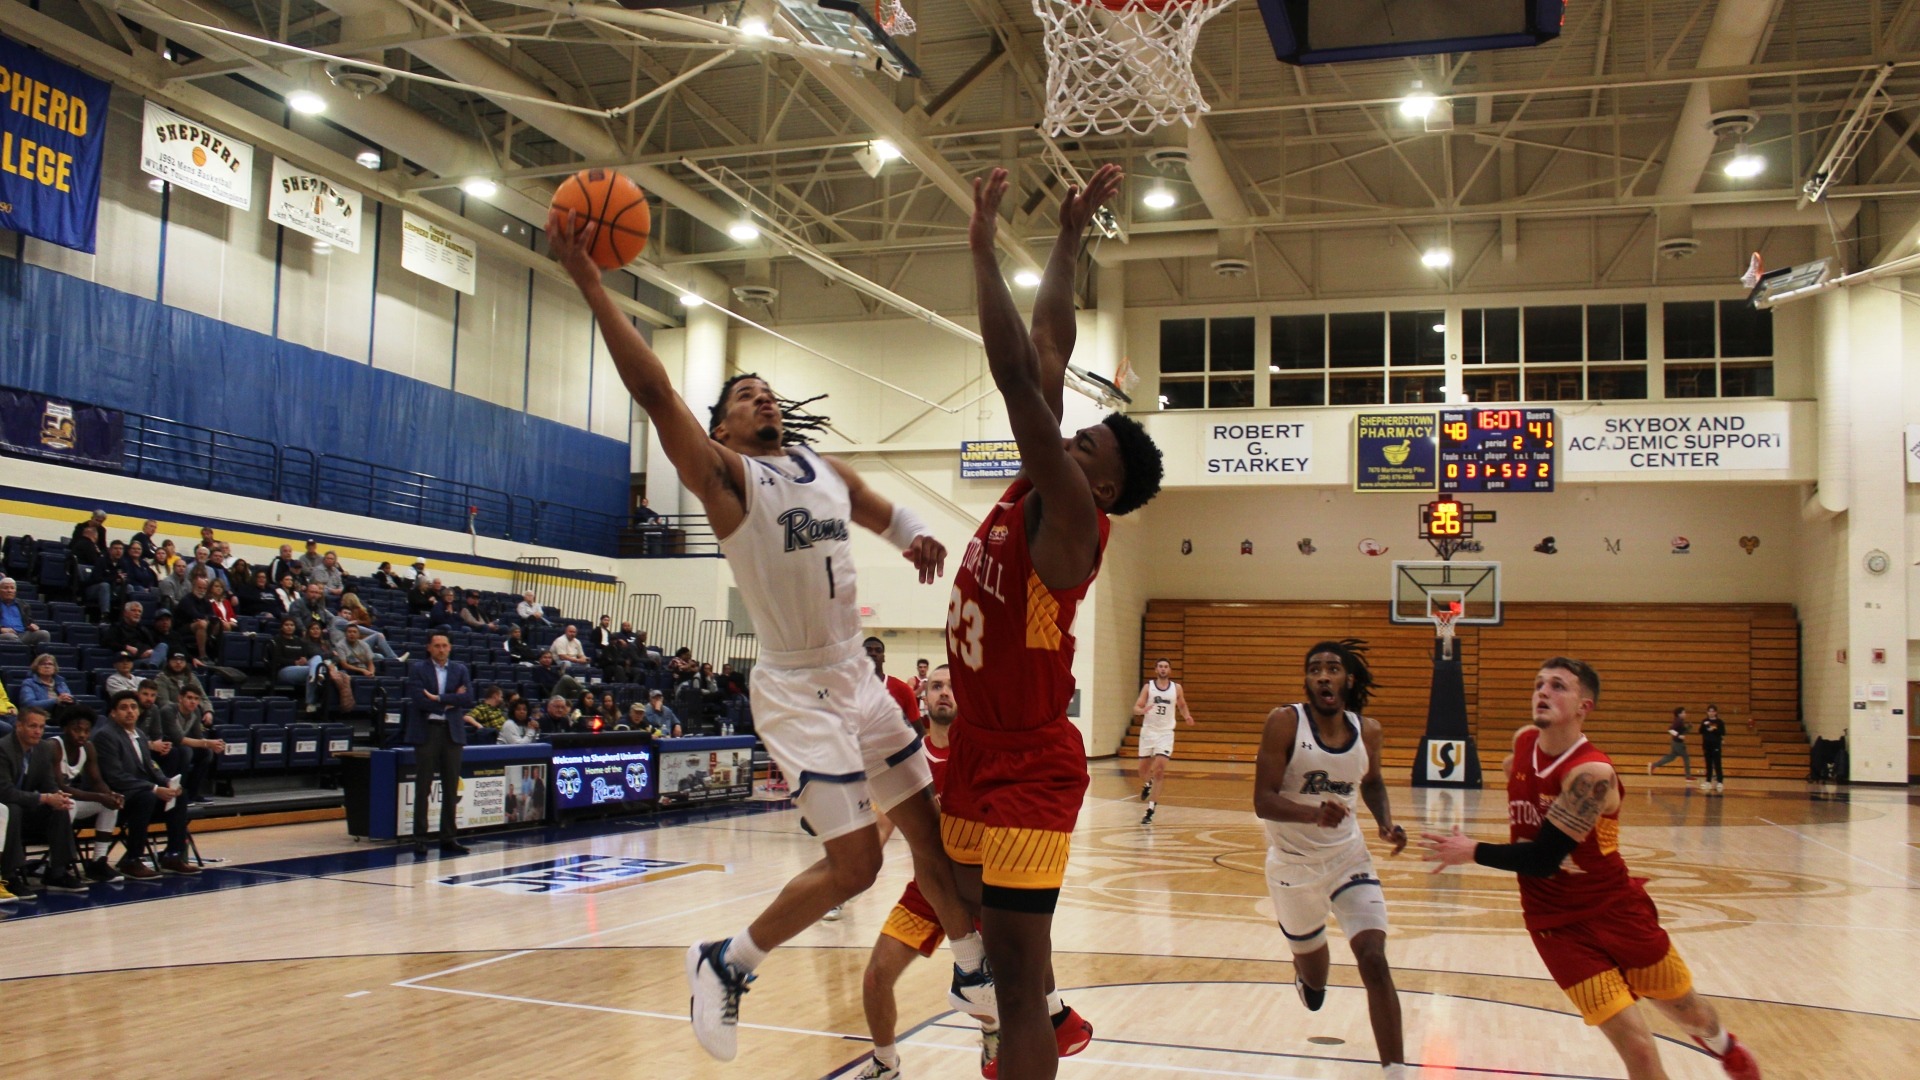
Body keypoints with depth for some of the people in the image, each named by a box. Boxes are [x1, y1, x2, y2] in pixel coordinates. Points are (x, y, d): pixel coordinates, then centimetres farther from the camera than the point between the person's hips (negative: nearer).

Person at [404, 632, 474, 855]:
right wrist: (452, 700, -8)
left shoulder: (460, 670, 10)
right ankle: (420, 838, 5)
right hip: (426, 731, -3)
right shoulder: (418, 669, 2)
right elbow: (419, 700, -13)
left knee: (451, 788, 5)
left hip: (452, 732, 3)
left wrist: (439, 698, -13)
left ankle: (448, 838, 12)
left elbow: (468, 699, -4)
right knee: (423, 788, -1)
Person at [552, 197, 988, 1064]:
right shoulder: (726, 474, -10)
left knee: (930, 830, 11)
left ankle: (977, 973, 29)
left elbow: (885, 511, 28)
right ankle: (726, 963, 13)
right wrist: (588, 283, -31)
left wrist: (915, 535, 3)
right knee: (854, 863, -8)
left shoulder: (828, 471, 10)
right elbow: (654, 391, -23)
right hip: (797, 692, -6)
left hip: (859, 681, 7)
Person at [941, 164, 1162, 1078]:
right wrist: (1066, 239, 9)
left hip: (1028, 768, -9)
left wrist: (983, 249, -22)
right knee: (1003, 951, 21)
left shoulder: (1070, 520, -17)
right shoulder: (1033, 490, 4)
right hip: (981, 755, 9)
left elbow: (1018, 379, -26)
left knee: (1016, 969, -8)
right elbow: (1047, 354, 8)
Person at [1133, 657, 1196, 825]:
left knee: (1160, 768, -15)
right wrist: (1142, 710, -29)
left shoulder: (1176, 688, 2)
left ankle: (1150, 808, -11)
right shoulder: (1148, 687, -2)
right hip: (1148, 731, 1)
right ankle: (1147, 785, 45)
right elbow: (1136, 708, -6)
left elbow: (1182, 706, 18)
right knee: (1144, 767, 9)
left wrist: (1186, 717, -3)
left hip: (1165, 733, -1)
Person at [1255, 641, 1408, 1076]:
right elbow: (1262, 801, -22)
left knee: (1374, 960, -15)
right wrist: (1315, 814, -40)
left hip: (1348, 858, 2)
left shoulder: (1367, 731, -5)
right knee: (1312, 969, 18)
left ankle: (1396, 1072, -9)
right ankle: (1306, 977, 57)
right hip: (1293, 864, -2)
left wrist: (1386, 822, -4)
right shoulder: (1285, 722, -18)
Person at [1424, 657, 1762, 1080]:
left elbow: (1543, 858, -28)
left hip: (1618, 908, -3)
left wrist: (1474, 852, -23)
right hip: (1556, 921, 3)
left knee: (1686, 1010, 21)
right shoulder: (1523, 741, -6)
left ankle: (1724, 1046, 57)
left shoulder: (1592, 773, -26)